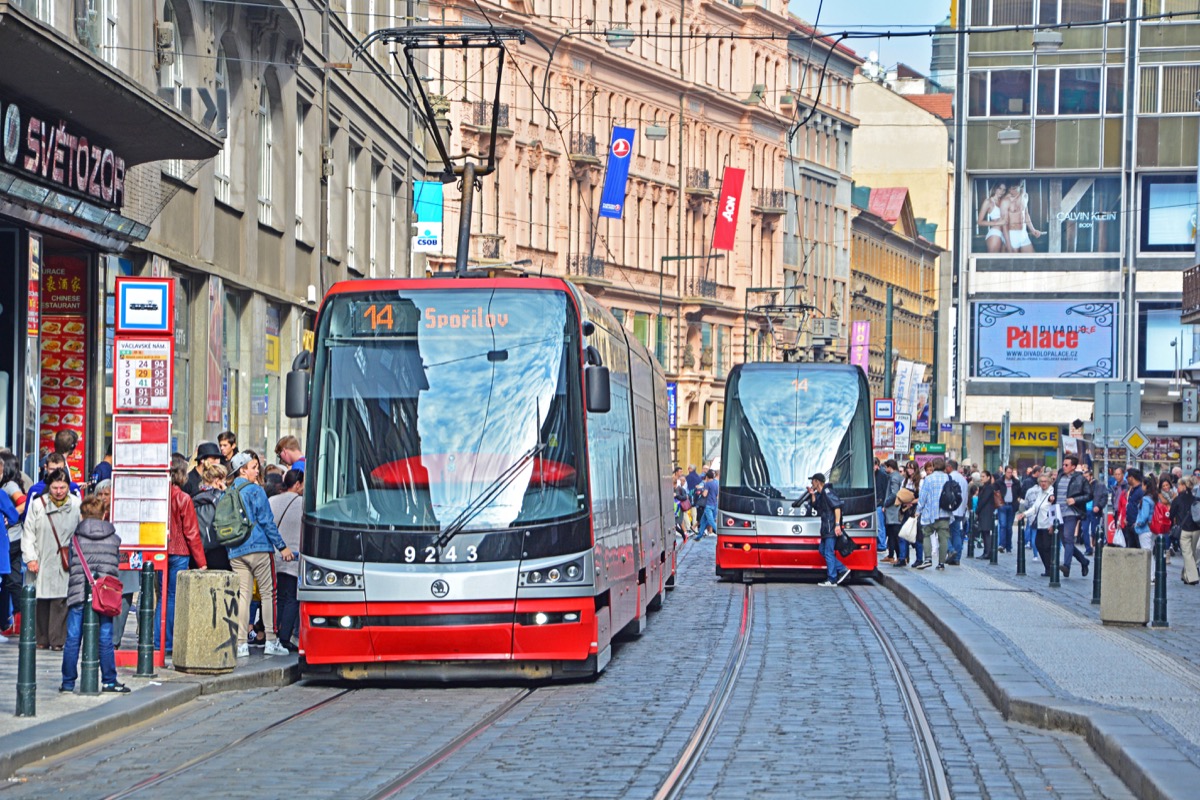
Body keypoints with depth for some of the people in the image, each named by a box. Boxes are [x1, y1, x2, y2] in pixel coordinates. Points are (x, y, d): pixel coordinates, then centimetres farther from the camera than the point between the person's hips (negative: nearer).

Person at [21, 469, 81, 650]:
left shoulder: (76, 505, 2)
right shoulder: (37, 505, 2)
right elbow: (28, 533, 5)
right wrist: (30, 558, -2)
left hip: (65, 563, -1)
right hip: (42, 561, 1)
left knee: (60, 601, -7)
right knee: (41, 601, 3)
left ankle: (58, 640, -3)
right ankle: (42, 640, 12)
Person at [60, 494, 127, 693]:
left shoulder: (76, 538, 1)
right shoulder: (114, 538, 4)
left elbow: (71, 564, 9)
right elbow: (116, 563, 12)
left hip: (78, 594, -1)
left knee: (72, 639, 5)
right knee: (105, 639, 6)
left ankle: (68, 682, 7)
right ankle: (109, 681, 9)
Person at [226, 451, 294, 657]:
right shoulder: (255, 491, -7)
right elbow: (266, 521, -9)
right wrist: (282, 546, -5)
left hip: (236, 552, 5)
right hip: (258, 548, -5)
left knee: (243, 595, 5)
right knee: (268, 593, 2)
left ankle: (241, 643, 0)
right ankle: (271, 641, 1)